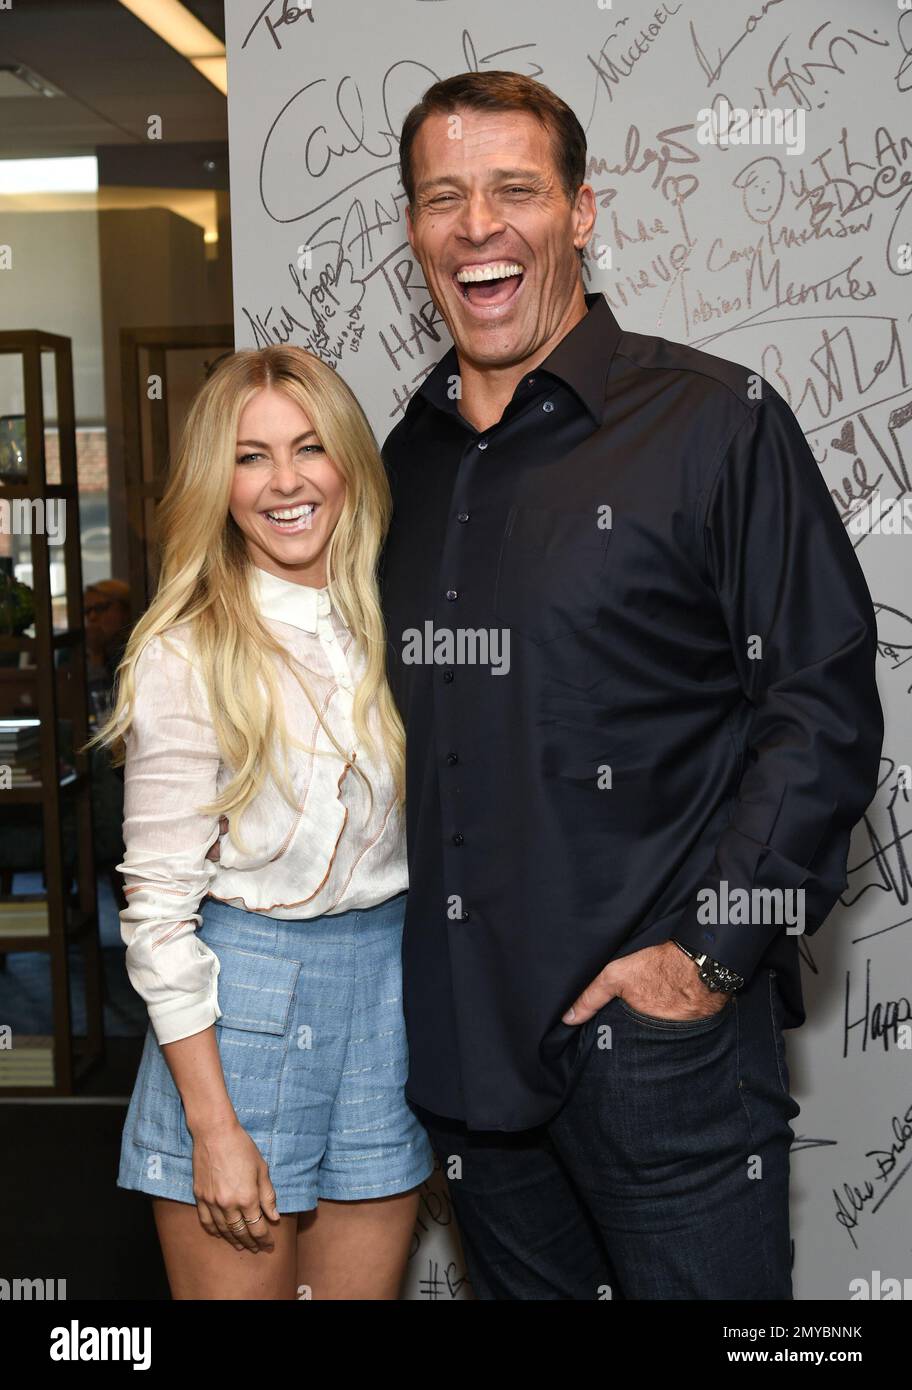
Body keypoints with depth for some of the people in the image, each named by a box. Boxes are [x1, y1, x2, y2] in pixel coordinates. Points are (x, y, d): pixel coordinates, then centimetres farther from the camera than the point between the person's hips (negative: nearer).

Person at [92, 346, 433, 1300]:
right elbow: (158, 905, -10)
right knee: (240, 1281, 5)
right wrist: (215, 1128, -12)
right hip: (243, 997, -4)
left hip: (391, 989, 5)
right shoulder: (186, 657, -10)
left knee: (363, 1286, 13)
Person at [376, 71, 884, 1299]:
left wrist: (709, 954, -15)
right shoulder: (409, 460, 11)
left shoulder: (716, 424, -6)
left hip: (663, 1027, -5)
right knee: (521, 1280, 19)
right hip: (462, 1027, 6)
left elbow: (826, 705, -10)